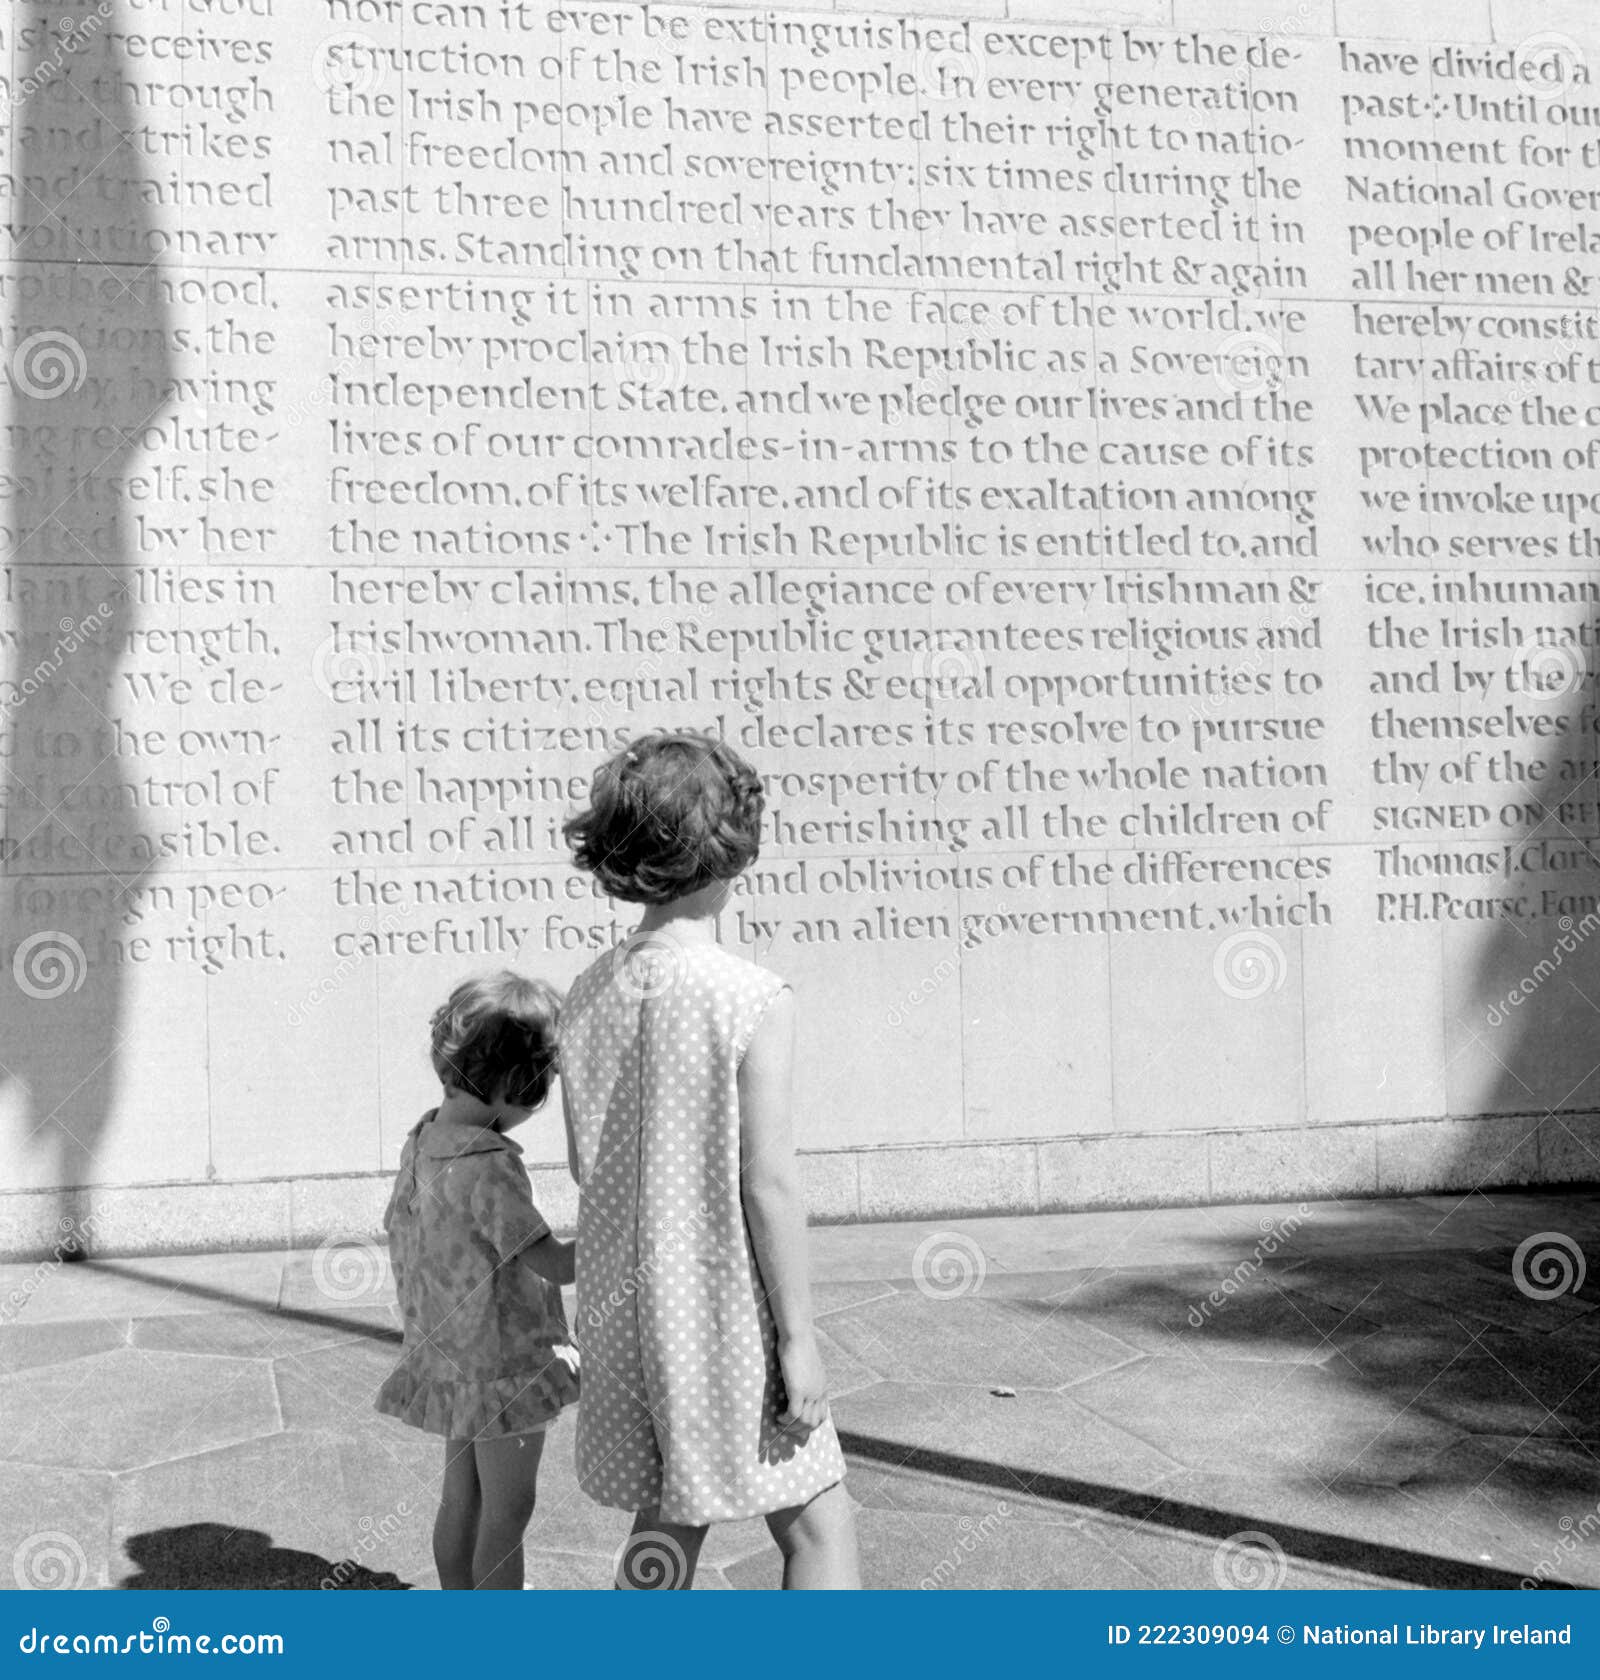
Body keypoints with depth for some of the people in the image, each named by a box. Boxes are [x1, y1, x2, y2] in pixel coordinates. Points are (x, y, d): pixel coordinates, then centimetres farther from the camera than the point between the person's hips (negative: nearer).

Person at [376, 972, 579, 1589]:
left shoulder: (423, 1138, -2)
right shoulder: (491, 1164, -28)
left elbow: (397, 1230, 10)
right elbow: (554, 1263, -27)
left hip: (447, 1352, 8)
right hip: (505, 1363, -8)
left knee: (461, 1498, 21)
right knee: (508, 1511, 8)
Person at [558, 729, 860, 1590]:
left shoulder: (588, 993, 0)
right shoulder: (753, 999, -18)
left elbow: (581, 1163, 7)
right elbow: (770, 1186, -17)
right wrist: (799, 1338, -10)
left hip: (621, 1306, 6)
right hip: (722, 1313, -6)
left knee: (667, 1522, 20)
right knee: (818, 1524, 8)